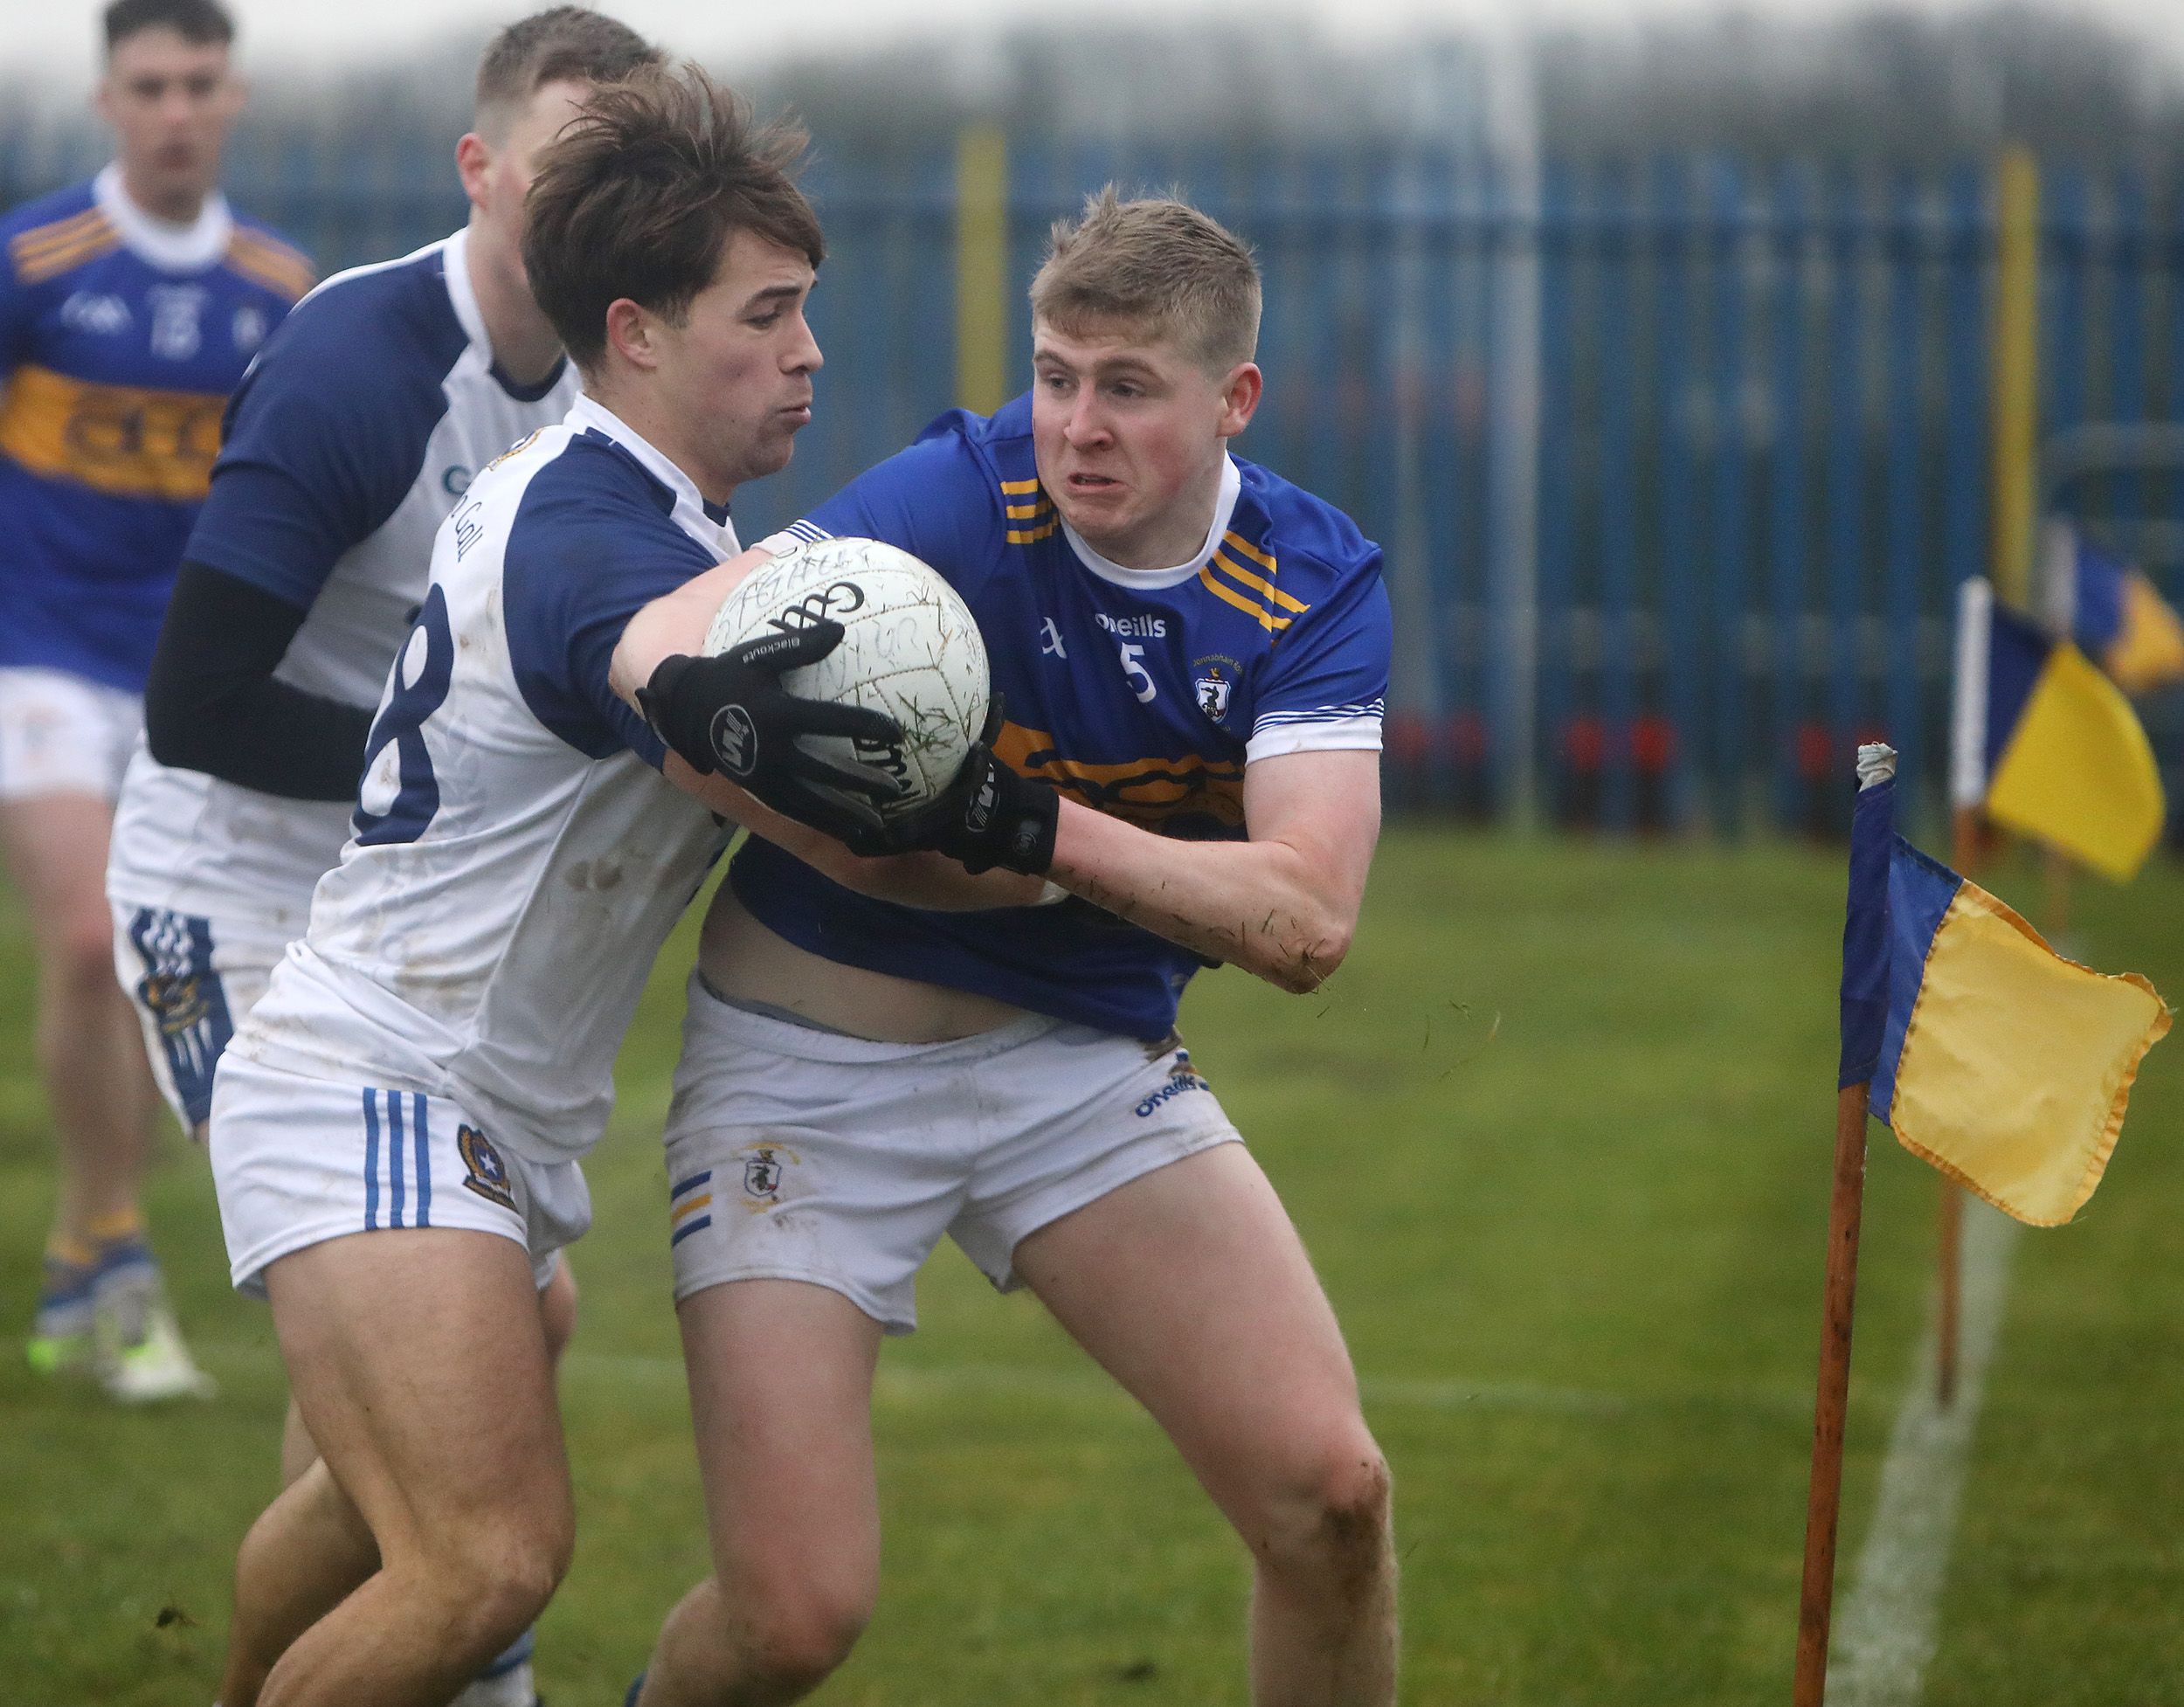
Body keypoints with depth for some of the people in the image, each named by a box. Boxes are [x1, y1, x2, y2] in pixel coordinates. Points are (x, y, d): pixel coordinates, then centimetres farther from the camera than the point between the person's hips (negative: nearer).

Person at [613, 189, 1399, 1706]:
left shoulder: (1317, 584, -10)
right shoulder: (967, 499, -19)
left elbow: (1307, 919, -22)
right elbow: (665, 632, -32)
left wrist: (1042, 831, -37)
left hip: (1088, 1054, 3)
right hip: (812, 1056, -3)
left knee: (1329, 1493, -11)